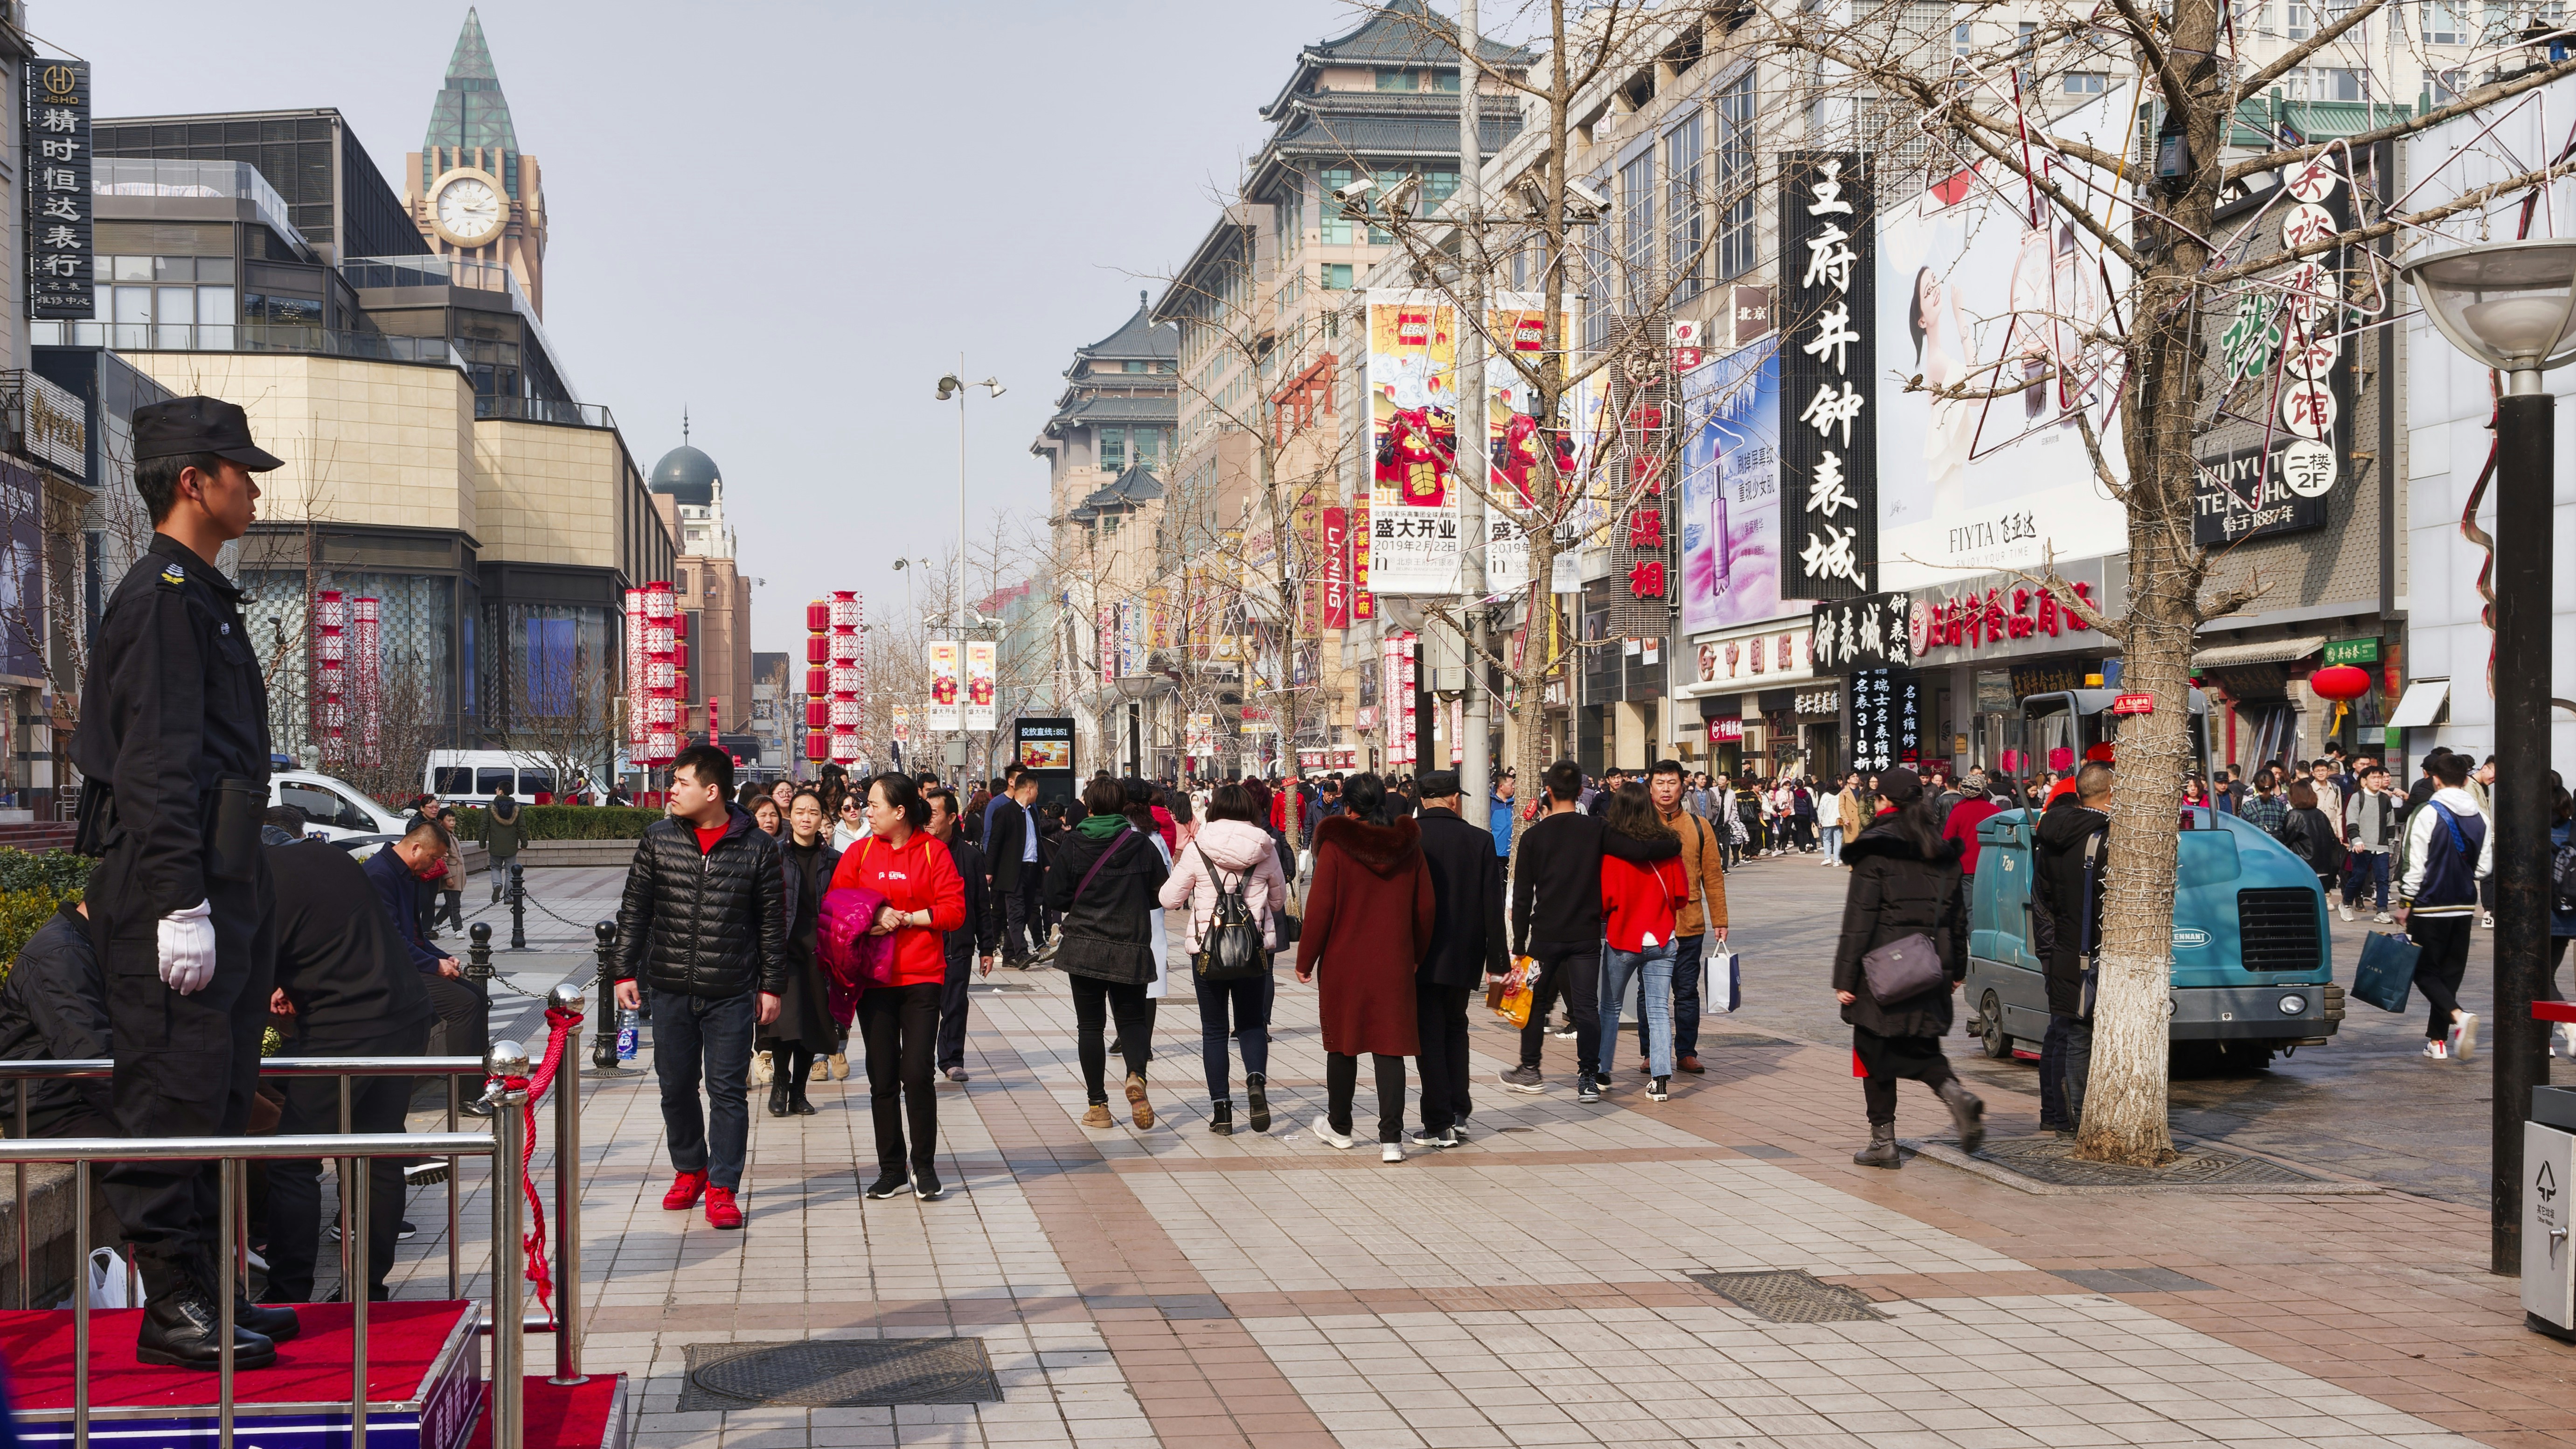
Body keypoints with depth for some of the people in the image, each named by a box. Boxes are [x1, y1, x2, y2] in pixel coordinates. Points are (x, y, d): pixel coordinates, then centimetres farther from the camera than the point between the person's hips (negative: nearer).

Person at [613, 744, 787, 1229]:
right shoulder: (659, 839, 3)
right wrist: (626, 972, 5)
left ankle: (722, 1188, 7)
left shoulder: (757, 847, -3)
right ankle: (689, 1171, 30)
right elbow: (634, 910, 8)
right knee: (676, 1087, 11)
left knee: (728, 1091, -1)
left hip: (731, 993, -3)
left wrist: (772, 985, 0)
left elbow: (772, 923, 2)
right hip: (669, 989, 3)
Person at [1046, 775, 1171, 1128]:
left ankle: (1098, 1106, 7)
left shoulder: (1071, 845, -5)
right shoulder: (1140, 844, -2)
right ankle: (1136, 1075, -16)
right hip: (1131, 949, 1)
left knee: (1090, 1025, 8)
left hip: (1084, 949, -1)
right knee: (1132, 1017, 13)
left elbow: (1057, 899, -5)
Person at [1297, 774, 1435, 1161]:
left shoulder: (1335, 846, -10)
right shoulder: (1409, 846, 2)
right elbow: (1426, 909, 7)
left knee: (1342, 1045, 14)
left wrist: (1306, 960, 0)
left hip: (1343, 965, -2)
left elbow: (1320, 909, -10)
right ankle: (1391, 1138, -5)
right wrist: (1416, 957, 19)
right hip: (1394, 966, 2)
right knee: (1390, 1047, 2)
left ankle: (1339, 1127, 29)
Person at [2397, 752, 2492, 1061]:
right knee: (2450, 972, 12)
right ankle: (2438, 1039, 14)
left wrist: (2405, 903, -5)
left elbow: (2416, 866, -14)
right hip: (2464, 907, 5)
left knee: (2424, 970, 3)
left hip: (2430, 905, -5)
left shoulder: (2428, 814, -12)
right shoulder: (2480, 817, 5)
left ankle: (2458, 1016, -21)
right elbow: (2484, 868, 8)